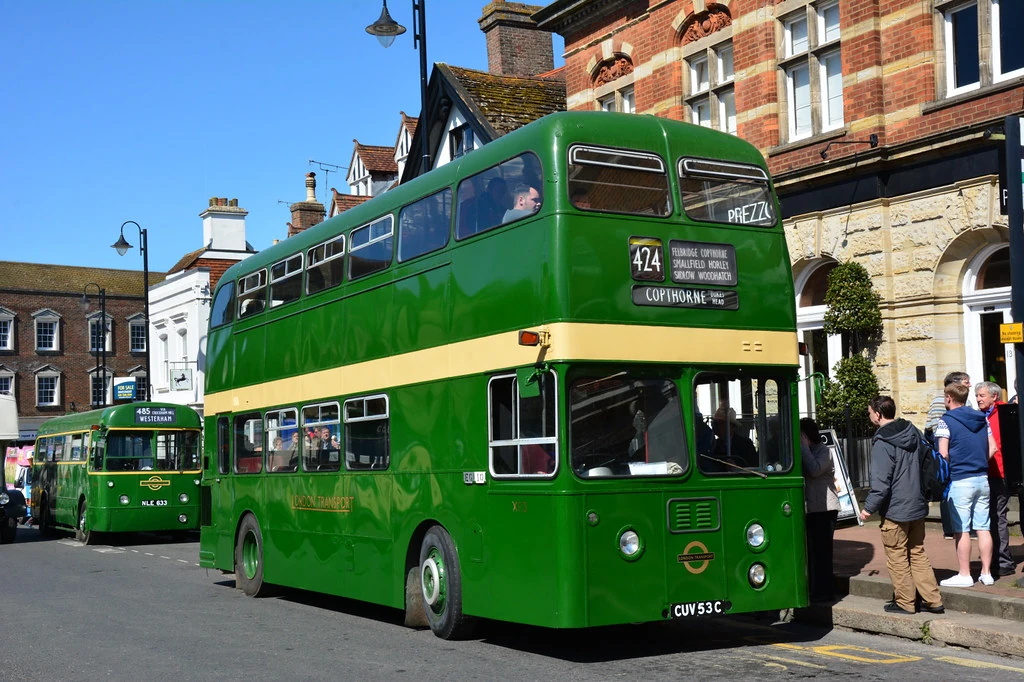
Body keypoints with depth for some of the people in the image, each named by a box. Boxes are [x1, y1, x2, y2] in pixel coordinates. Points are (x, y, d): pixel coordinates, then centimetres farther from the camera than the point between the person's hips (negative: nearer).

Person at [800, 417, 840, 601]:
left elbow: (815, 470, -23)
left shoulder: (823, 451, -6)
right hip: (810, 508, 8)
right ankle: (815, 590, 15)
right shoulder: (805, 452, 19)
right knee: (812, 550, 9)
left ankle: (823, 592, -6)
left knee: (820, 550, -9)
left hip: (824, 508, -8)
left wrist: (804, 447, -15)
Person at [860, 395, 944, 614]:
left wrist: (869, 508, -9)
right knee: (917, 554, 16)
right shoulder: (914, 433, 6)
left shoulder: (882, 442, -18)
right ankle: (933, 601, 15)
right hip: (918, 506, 8)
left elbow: (881, 483, -20)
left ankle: (905, 602, 13)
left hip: (895, 510, -8)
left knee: (897, 558, 5)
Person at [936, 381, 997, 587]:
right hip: (982, 479, 6)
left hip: (960, 481, -6)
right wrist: (979, 464, 14)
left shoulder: (946, 421, -8)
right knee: (983, 528, 9)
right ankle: (986, 573, 13)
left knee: (961, 530, -1)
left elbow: (943, 453, -14)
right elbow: (992, 447, 11)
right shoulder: (981, 419, 10)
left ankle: (964, 575, 3)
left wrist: (951, 470, 2)